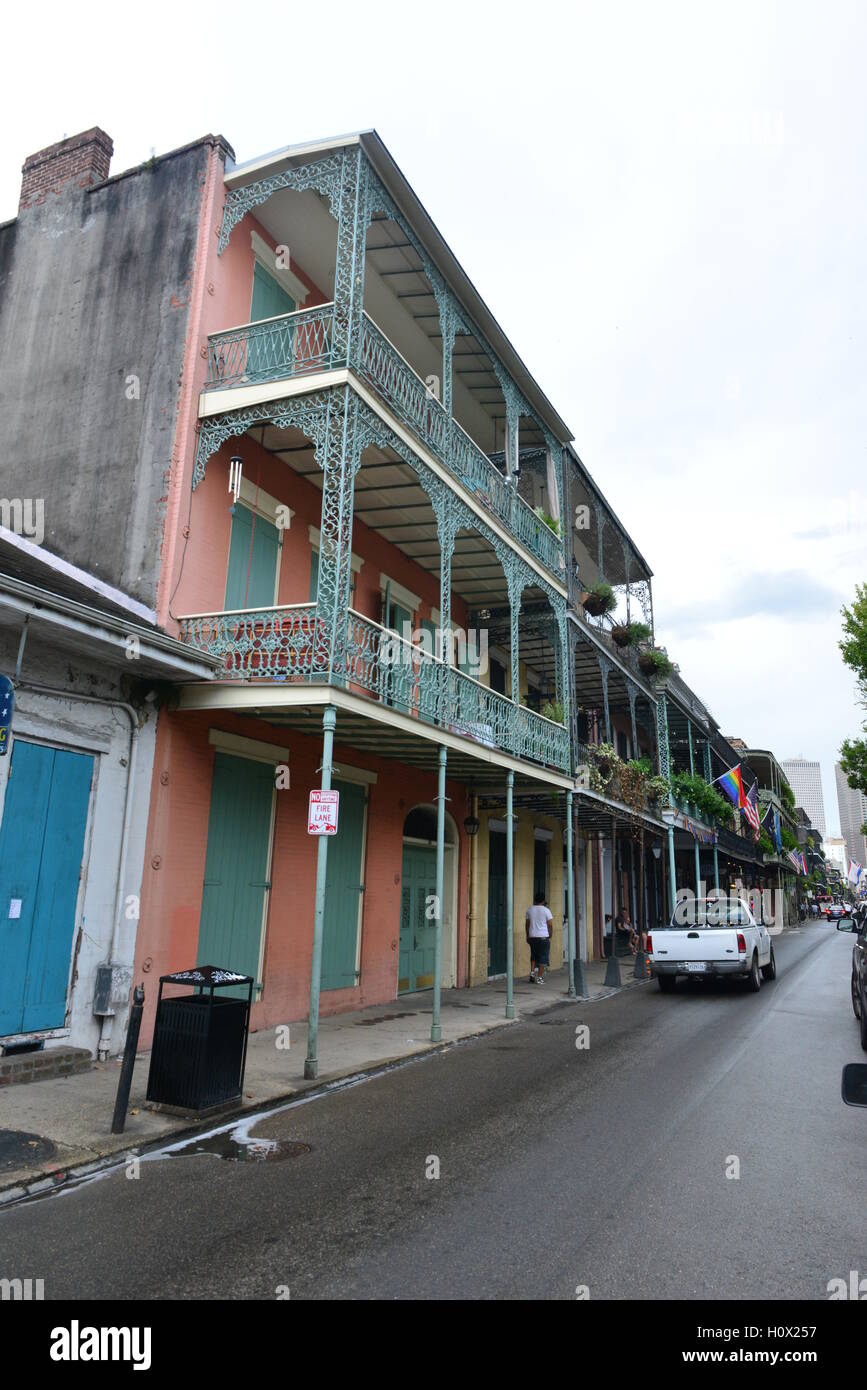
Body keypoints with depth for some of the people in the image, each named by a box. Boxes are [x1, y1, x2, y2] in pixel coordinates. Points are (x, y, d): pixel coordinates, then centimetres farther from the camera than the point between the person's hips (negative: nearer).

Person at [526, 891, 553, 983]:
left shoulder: (529, 910, 6)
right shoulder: (546, 910, -5)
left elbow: (527, 924, 11)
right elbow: (550, 925, -5)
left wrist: (527, 935, 20)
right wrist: (550, 936, 6)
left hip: (532, 937, 4)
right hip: (543, 937, -4)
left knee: (533, 956, 21)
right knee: (543, 958, 3)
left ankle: (532, 972, 10)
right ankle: (539, 978, 2)